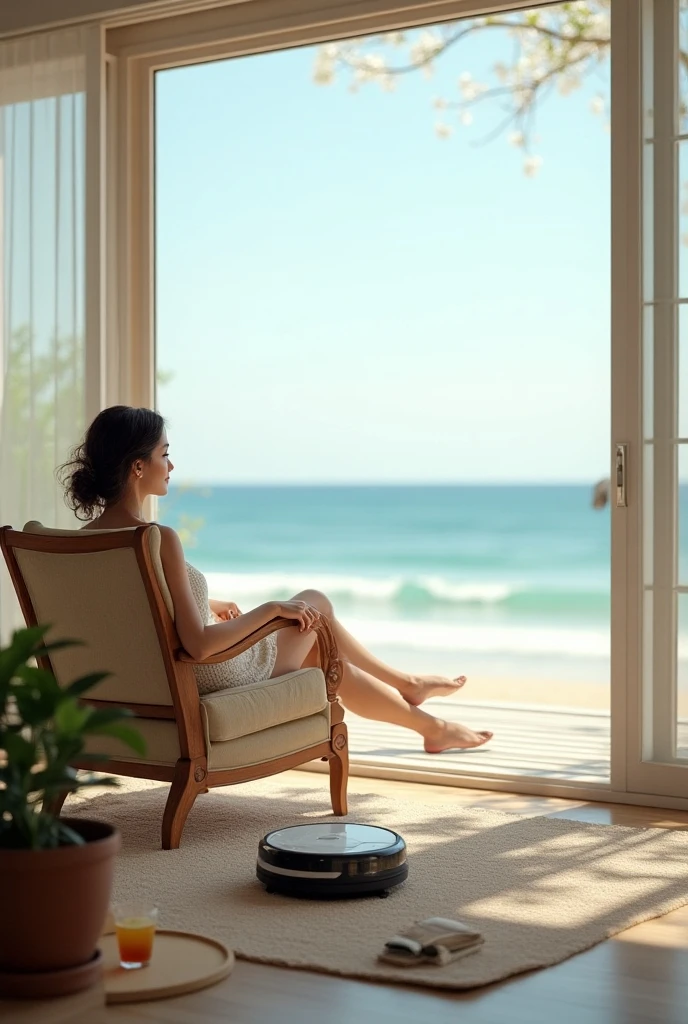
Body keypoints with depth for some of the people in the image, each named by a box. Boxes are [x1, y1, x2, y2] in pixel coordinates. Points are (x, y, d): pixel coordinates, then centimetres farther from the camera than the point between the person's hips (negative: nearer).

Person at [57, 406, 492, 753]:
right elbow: (198, 644, -33)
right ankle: (407, 684, 40)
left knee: (318, 650, 27)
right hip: (212, 680, -8)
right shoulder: (159, 540, -31)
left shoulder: (88, 536, -4)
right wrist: (272, 608, -21)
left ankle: (428, 723, 47)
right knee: (315, 604, 16)